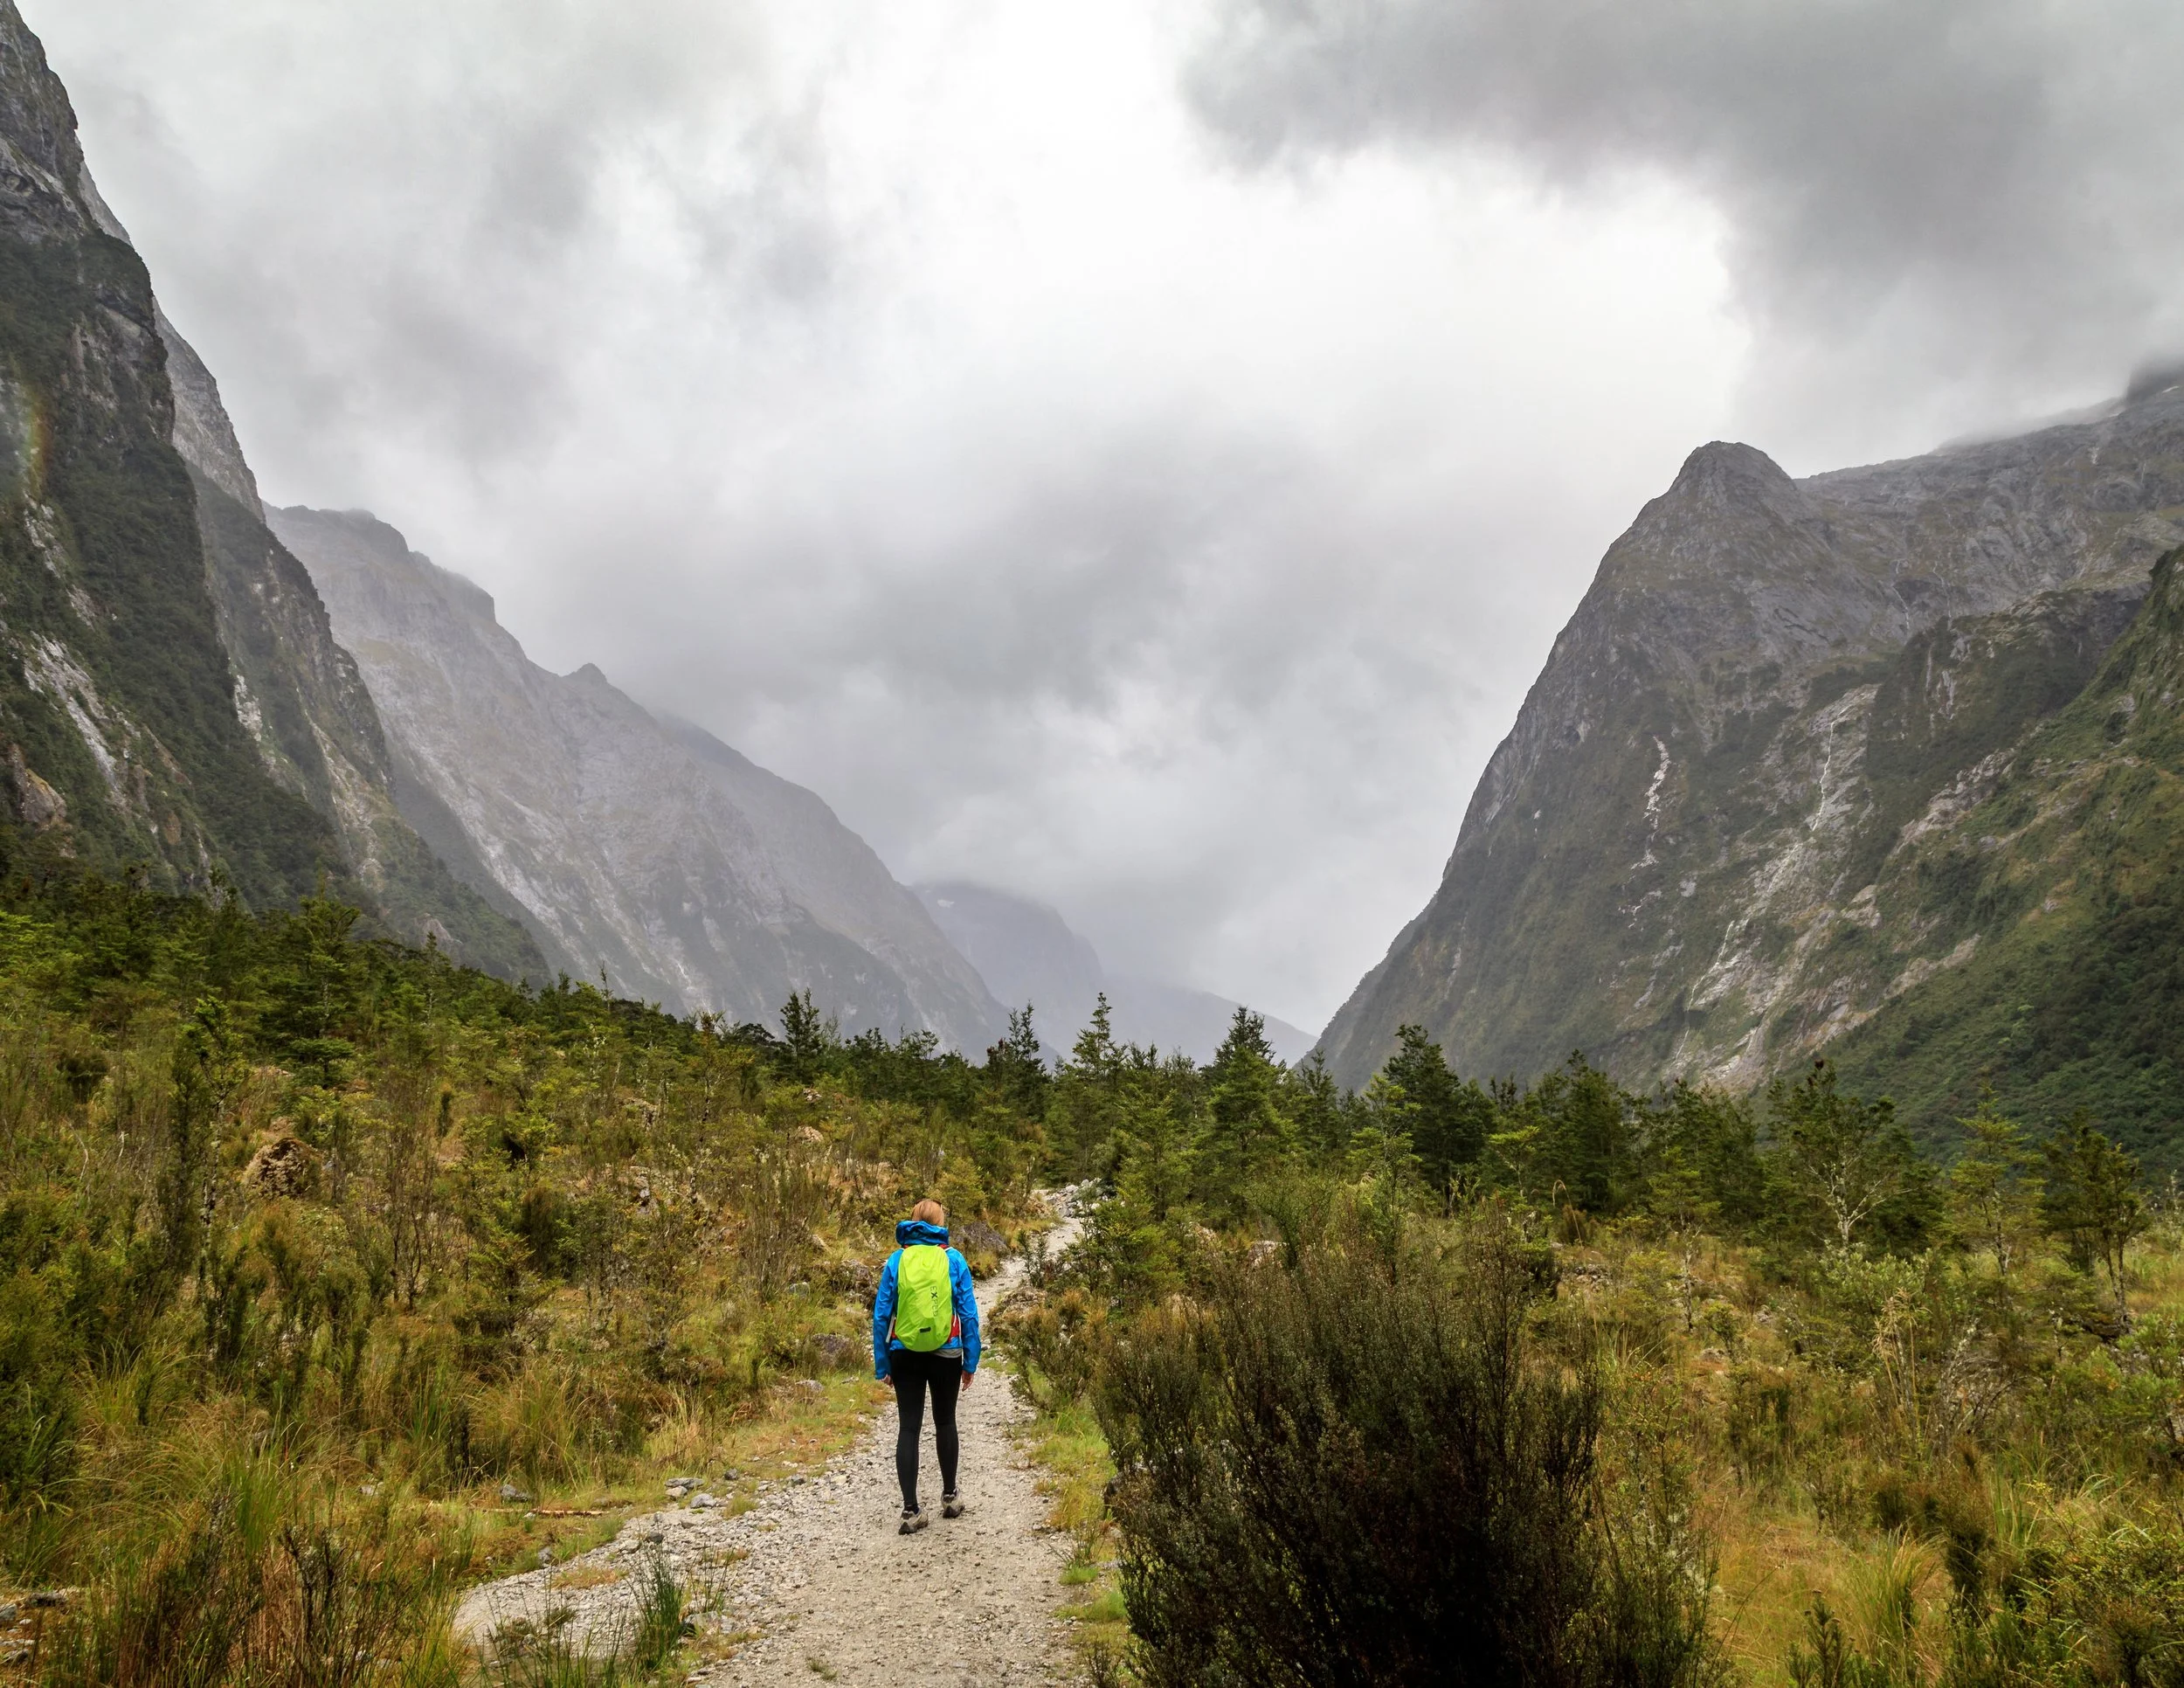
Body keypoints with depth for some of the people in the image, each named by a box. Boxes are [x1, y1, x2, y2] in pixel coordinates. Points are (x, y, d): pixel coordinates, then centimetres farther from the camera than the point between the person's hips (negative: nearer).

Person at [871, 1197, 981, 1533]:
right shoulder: (953, 1260, -3)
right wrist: (971, 1361, 4)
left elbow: (881, 1315, -2)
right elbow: (968, 1313, -3)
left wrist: (881, 1363, 4)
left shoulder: (897, 1260, -1)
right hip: (946, 1354, 0)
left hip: (905, 1355, 0)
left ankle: (911, 1510, -1)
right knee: (945, 1422, 19)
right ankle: (949, 1496, 30)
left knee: (908, 1428, 4)